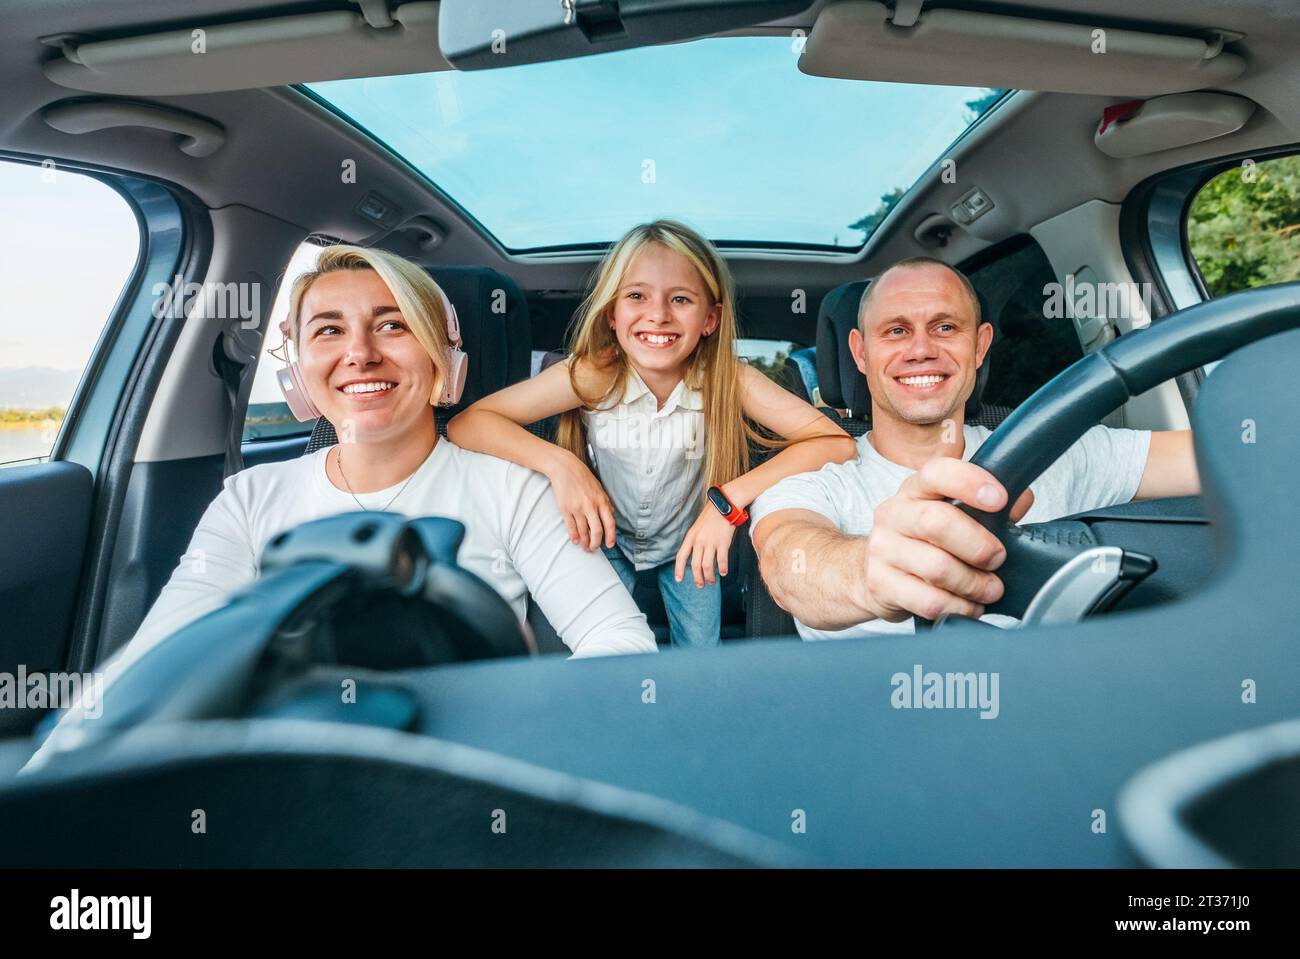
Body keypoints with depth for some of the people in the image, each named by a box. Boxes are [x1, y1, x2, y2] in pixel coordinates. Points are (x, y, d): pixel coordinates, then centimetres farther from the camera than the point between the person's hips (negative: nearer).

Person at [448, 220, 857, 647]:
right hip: (608, 539, 0)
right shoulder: (593, 375, -26)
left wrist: (730, 500, -38)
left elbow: (838, 443, -31)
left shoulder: (727, 379, -26)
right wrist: (559, 463, -40)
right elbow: (465, 424, -26)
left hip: (689, 545, 1)